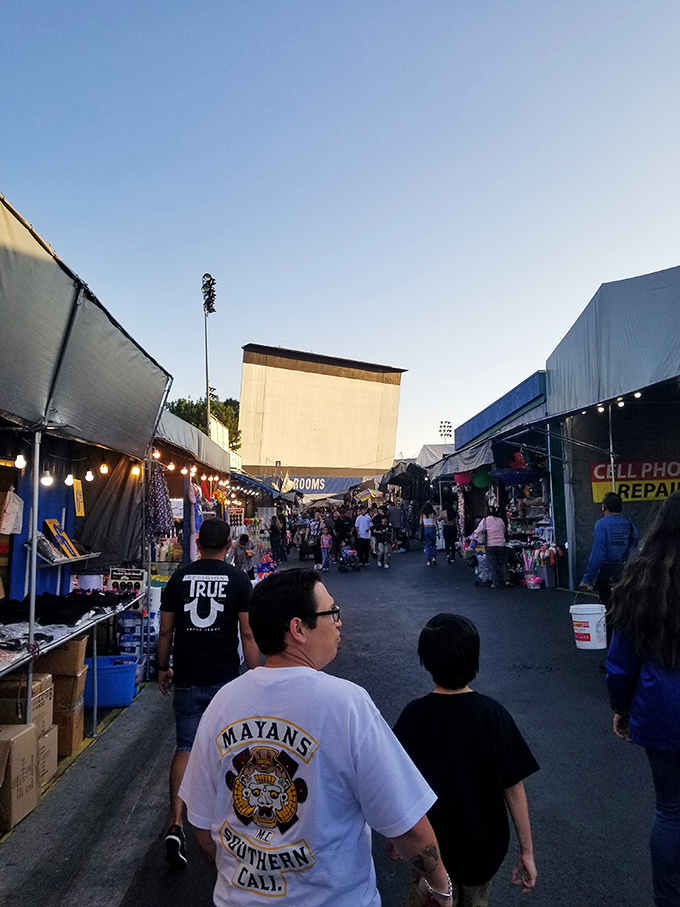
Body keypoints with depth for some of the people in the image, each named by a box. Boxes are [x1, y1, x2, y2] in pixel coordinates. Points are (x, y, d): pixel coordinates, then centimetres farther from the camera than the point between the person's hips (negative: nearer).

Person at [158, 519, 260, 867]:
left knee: (185, 748, 8)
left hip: (187, 678, 1)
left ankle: (176, 823, -3)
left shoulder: (179, 578, -2)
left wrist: (163, 667, 16)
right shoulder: (238, 580, -9)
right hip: (225, 678, -1)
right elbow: (247, 633, -10)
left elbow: (165, 632, 2)